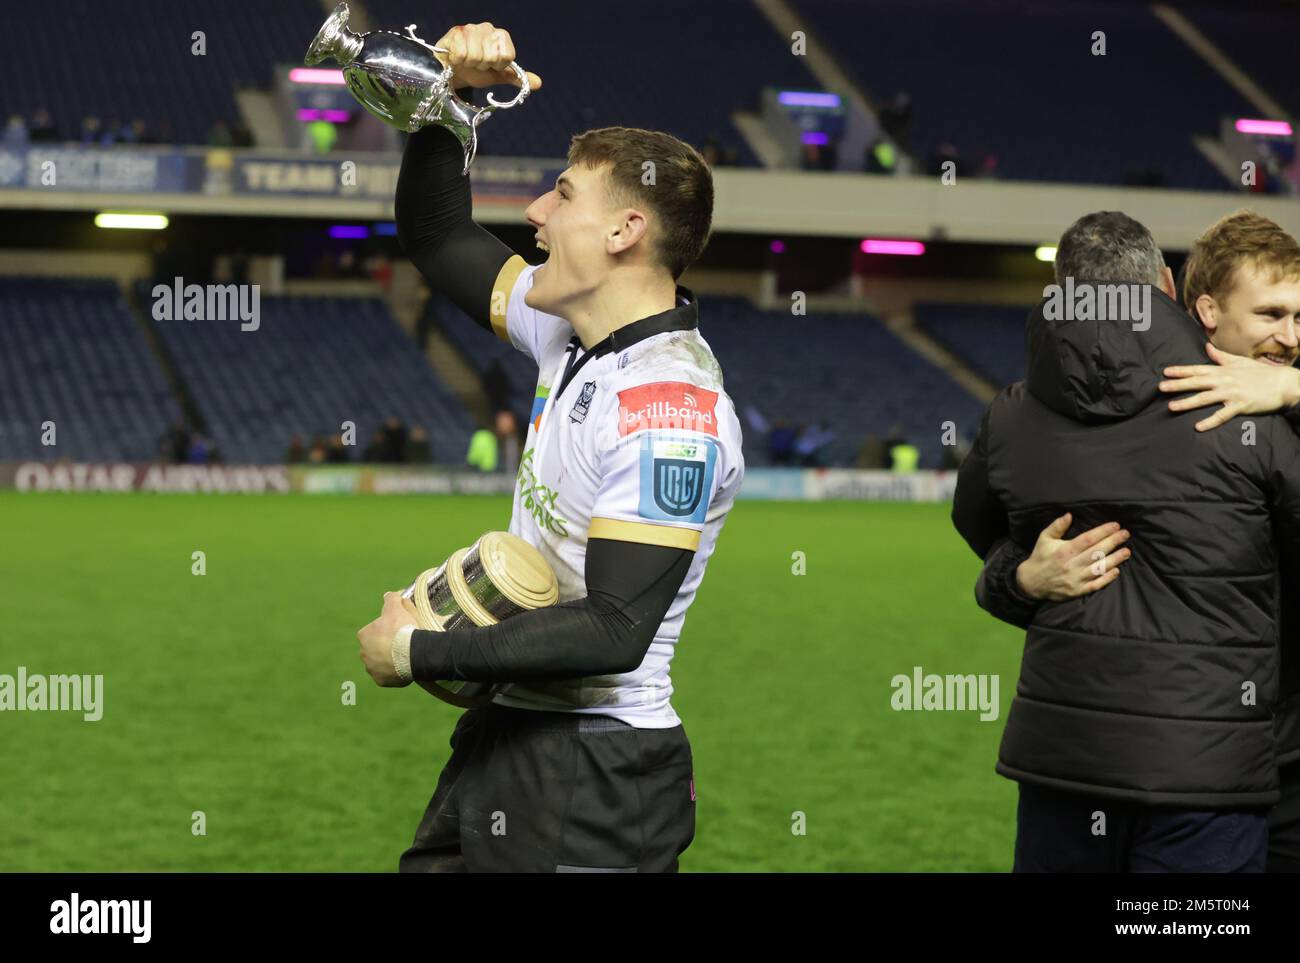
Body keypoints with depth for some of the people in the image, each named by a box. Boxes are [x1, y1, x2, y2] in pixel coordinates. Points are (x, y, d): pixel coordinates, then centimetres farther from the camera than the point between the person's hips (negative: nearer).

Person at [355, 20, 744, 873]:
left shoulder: (670, 407, -21)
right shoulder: (577, 335, 6)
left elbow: (613, 633, -26)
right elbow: (439, 239, 22)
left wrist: (418, 652, -17)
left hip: (593, 781, -8)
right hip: (509, 738, 9)